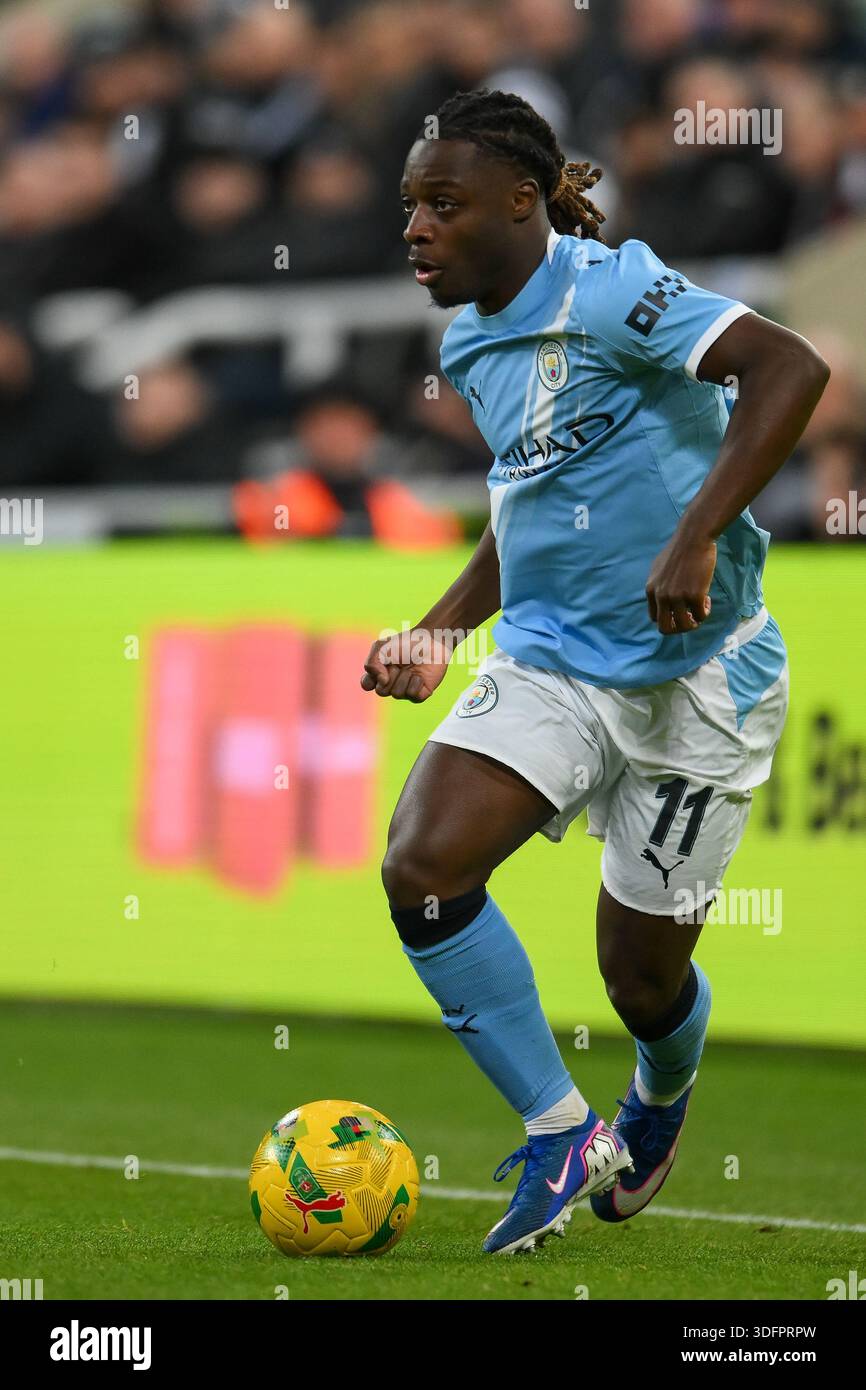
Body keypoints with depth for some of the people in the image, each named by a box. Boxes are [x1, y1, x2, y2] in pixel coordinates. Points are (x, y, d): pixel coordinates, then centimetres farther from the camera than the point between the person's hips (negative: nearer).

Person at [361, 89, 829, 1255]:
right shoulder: (471, 345, 10)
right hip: (549, 665, 7)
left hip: (693, 673, -7)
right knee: (422, 867, -19)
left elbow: (789, 368, -29)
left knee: (642, 974, 3)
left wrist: (697, 538, -34)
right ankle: (563, 1136, -6)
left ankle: (660, 1103, 42)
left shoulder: (608, 290, -16)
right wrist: (439, 632, 13)